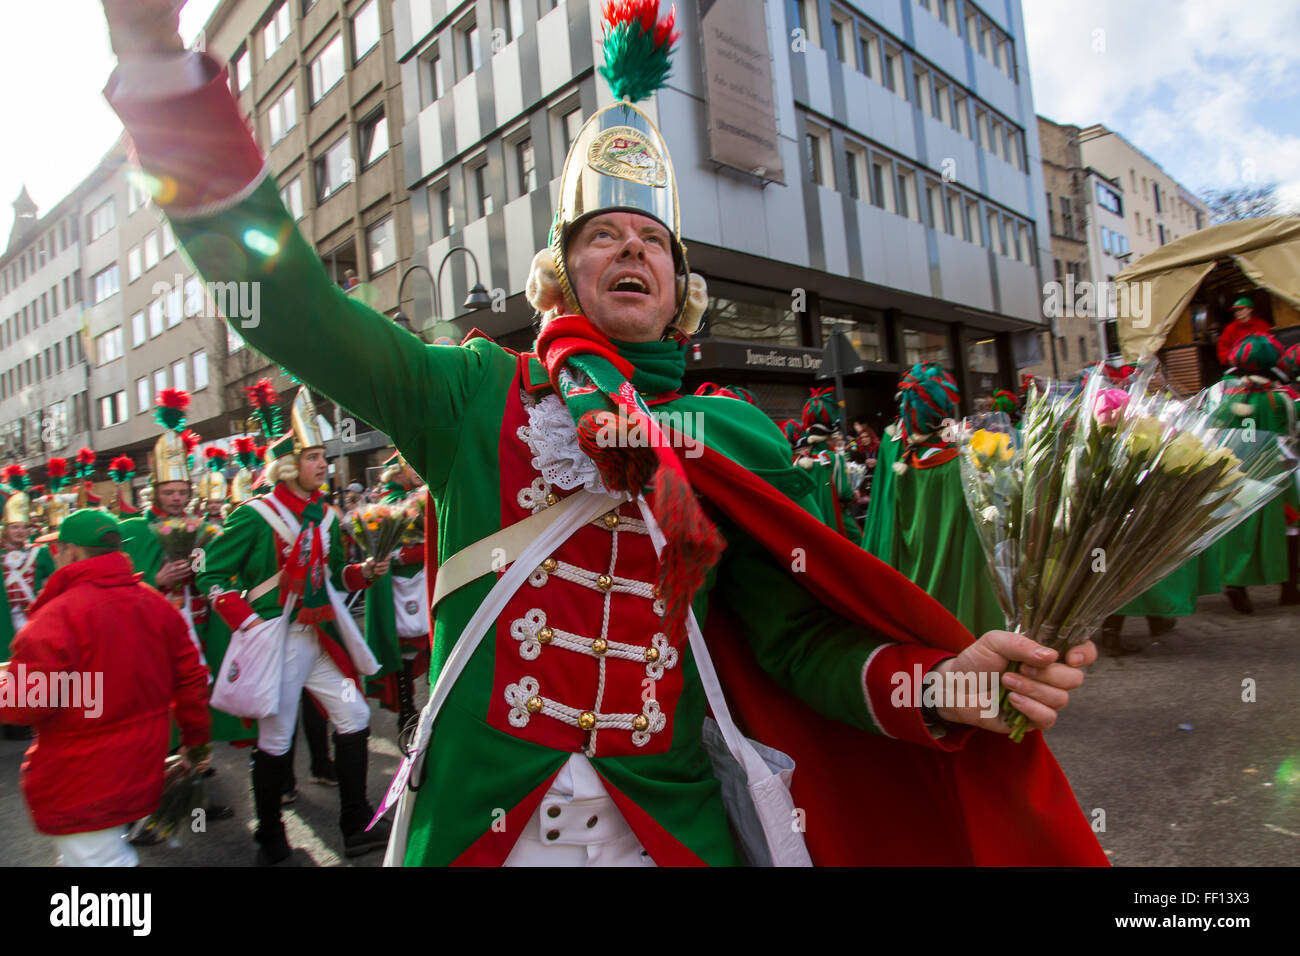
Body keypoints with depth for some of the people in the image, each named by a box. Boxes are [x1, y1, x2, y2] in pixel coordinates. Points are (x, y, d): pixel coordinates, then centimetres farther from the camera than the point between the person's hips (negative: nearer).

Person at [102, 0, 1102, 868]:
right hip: (477, 817, 0)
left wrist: (937, 680, -21)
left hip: (669, 823, 1)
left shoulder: (737, 436, 1)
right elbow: (288, 302, -8)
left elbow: (796, 628, -3)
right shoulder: (476, 393, -1)